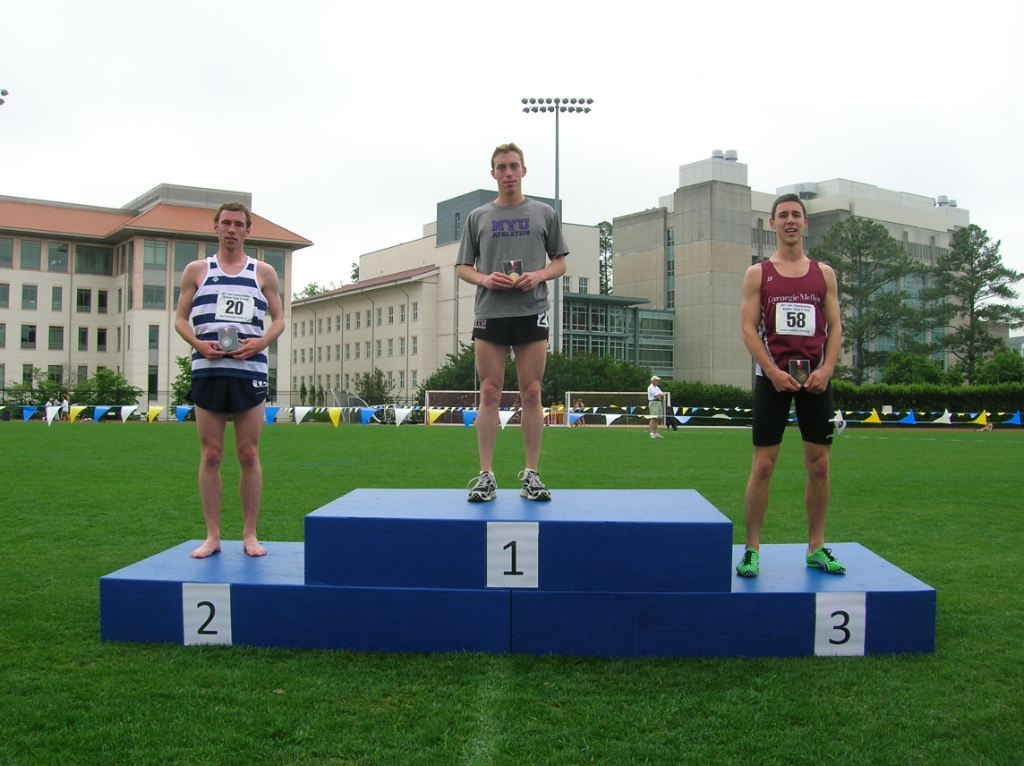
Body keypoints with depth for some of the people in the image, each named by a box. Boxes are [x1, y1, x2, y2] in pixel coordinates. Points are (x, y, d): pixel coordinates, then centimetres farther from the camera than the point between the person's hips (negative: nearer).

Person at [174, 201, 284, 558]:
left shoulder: (264, 272, 11)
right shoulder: (197, 270, 12)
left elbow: (279, 319, 11)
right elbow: (181, 318, 11)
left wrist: (260, 342, -9)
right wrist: (198, 343, -8)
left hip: (250, 371, 0)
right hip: (207, 371, 1)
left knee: (249, 455, 1)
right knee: (211, 455, 2)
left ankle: (250, 534, 9)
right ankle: (212, 535, 9)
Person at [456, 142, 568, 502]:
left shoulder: (544, 213, 12)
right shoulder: (478, 217, 13)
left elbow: (560, 261, 13)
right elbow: (463, 267, 13)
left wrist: (540, 274, -8)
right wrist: (484, 278, -8)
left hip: (532, 312, 0)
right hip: (489, 313, 1)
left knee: (531, 395, -1)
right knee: (489, 395, -2)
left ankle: (531, 475, 6)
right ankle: (486, 475, 2)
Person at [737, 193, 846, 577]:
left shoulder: (824, 273, 12)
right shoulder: (758, 273, 6)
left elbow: (835, 327, 8)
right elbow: (749, 329, -1)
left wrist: (825, 369, -8)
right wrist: (773, 371, -13)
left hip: (815, 378, 3)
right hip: (772, 376, -2)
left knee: (819, 465, 5)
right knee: (763, 465, -4)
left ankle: (817, 548, 16)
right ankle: (752, 549, 3)